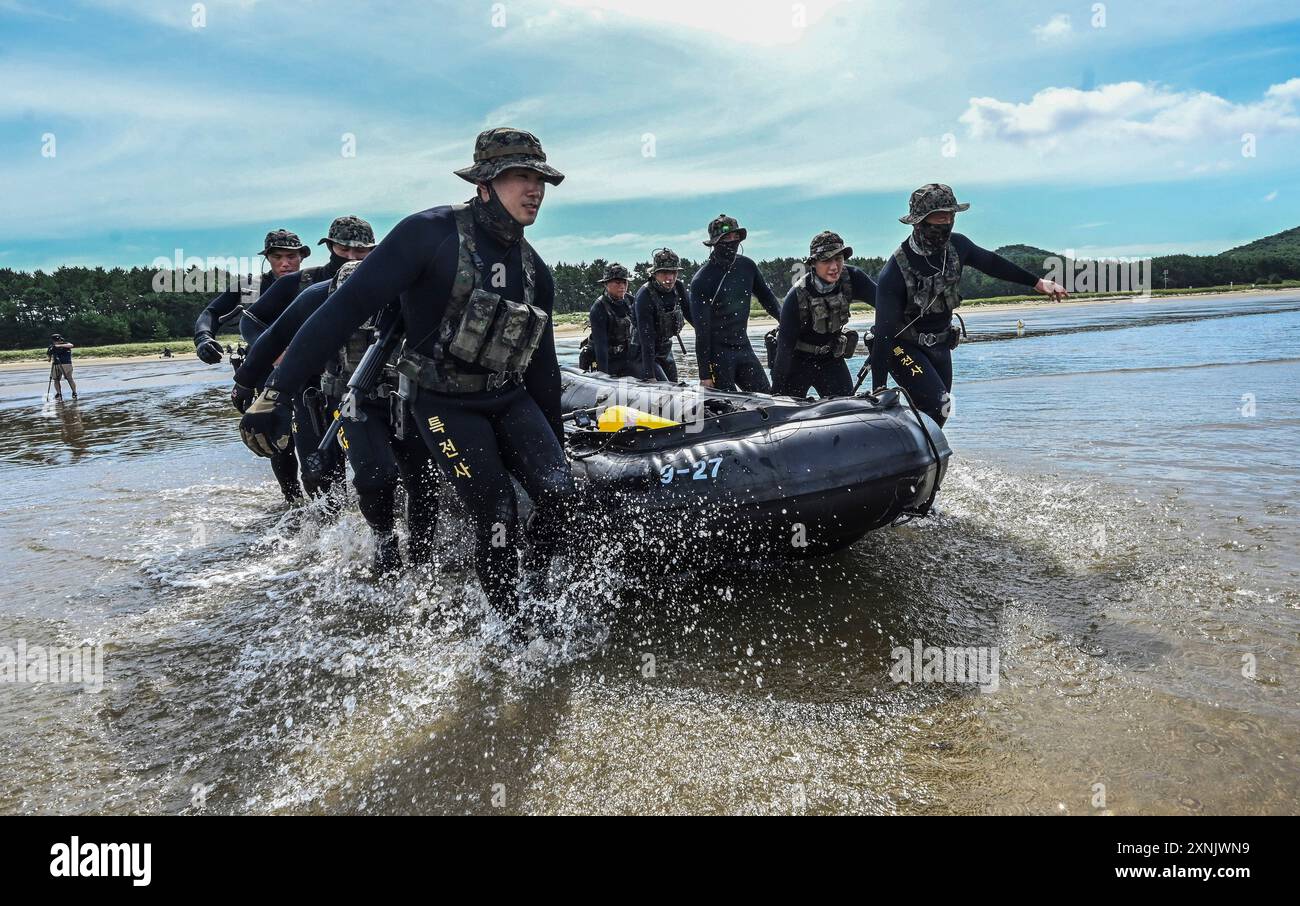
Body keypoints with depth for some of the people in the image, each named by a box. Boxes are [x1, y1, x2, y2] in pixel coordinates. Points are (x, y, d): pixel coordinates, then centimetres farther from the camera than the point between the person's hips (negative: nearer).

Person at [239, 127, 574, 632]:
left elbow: (543, 365, 14)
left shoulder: (535, 271, 4)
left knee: (560, 492, -13)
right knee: (498, 519, -13)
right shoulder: (432, 233, -16)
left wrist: (556, 443, 18)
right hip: (445, 404, -5)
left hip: (510, 400, 6)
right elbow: (347, 307, -21)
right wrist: (277, 392, -27)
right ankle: (510, 628, 9)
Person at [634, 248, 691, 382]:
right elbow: (646, 337, -31)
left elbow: (690, 314, 6)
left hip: (666, 350, 7)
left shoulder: (678, 288, -9)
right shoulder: (644, 296, -28)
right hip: (645, 353, -7)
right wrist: (650, 376, -34)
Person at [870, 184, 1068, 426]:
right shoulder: (895, 270, -26)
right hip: (903, 347, -7)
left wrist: (1038, 283, 20)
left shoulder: (956, 245, -7)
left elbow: (991, 263, 14)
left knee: (940, 412, 10)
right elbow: (884, 330, -26)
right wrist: (878, 390, -28)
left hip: (940, 345, 7)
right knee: (938, 405, -23)